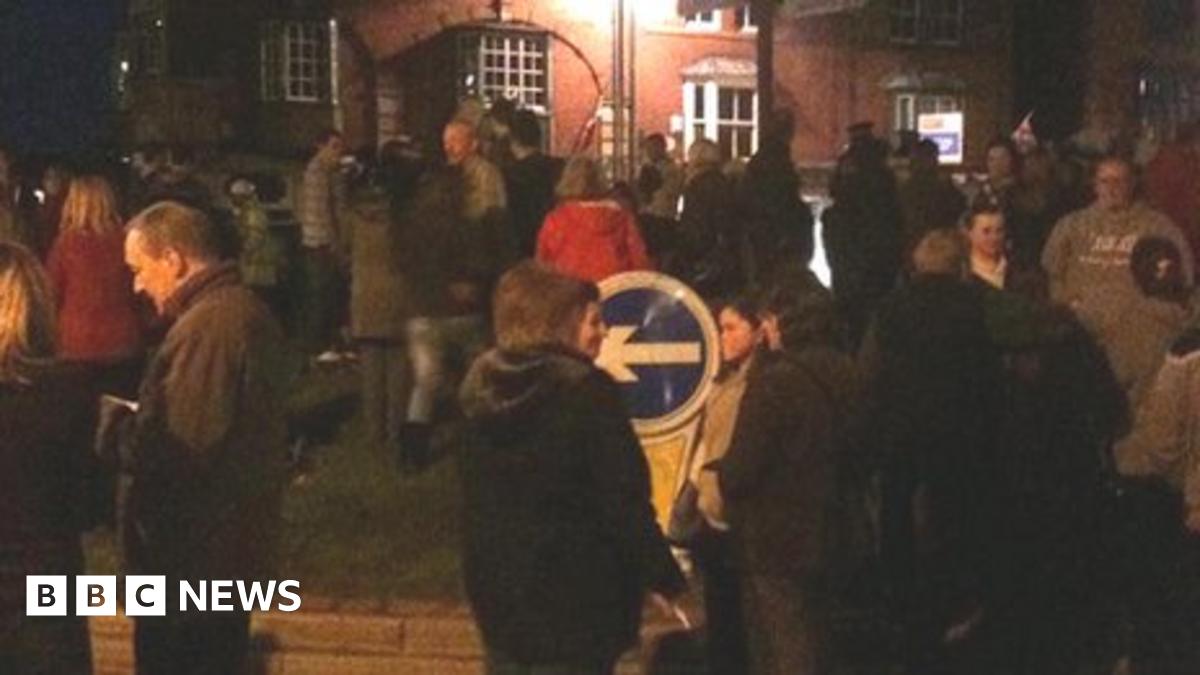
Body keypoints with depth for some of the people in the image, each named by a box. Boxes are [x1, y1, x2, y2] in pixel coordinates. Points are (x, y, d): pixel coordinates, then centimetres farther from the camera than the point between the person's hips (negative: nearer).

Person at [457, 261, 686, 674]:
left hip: (496, 589, 7)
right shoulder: (586, 392, -17)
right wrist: (665, 579, -6)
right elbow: (624, 502, -16)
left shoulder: (482, 388, 6)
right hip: (575, 599, -7)